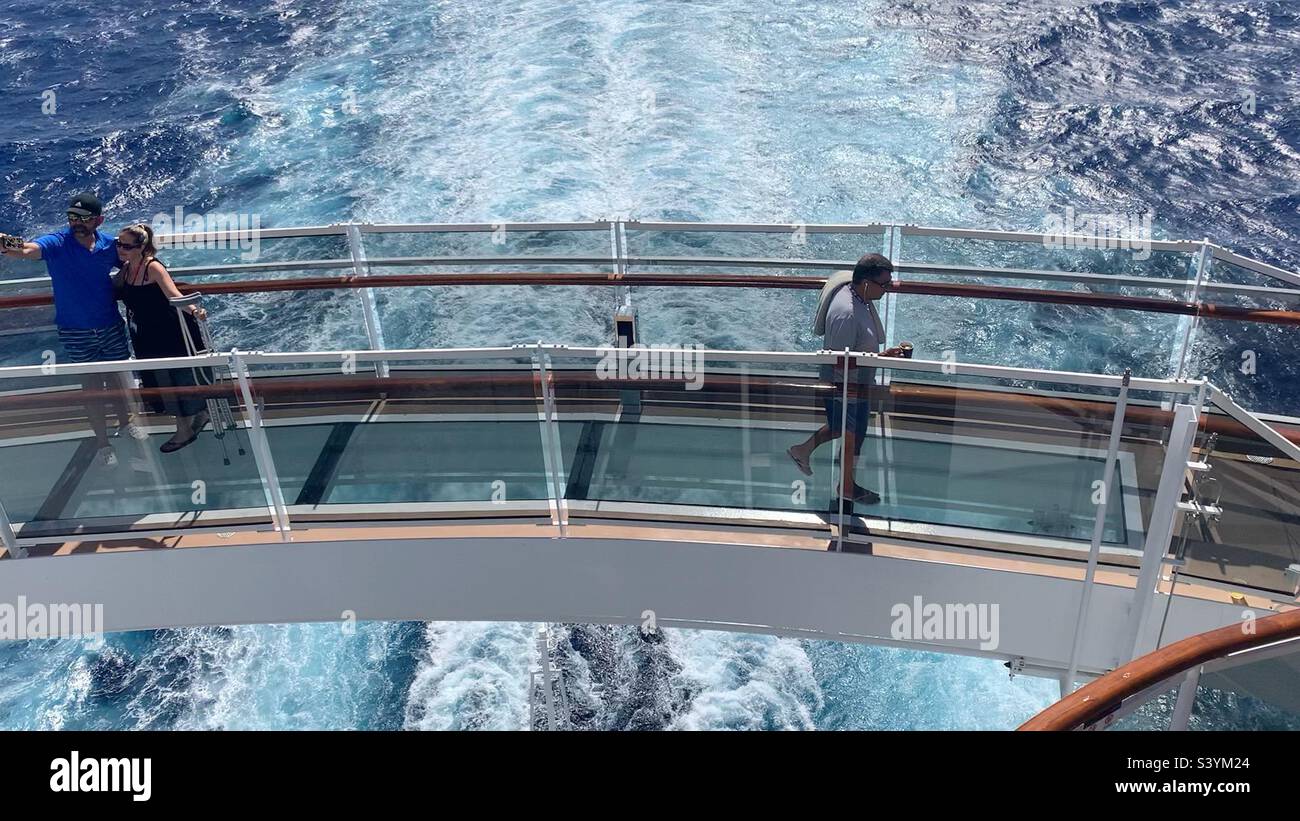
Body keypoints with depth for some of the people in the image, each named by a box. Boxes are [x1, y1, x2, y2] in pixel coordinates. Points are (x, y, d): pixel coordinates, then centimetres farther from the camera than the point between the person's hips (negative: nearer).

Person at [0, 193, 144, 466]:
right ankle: (102, 442, 16)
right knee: (92, 384, 4)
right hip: (76, 331, -2)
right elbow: (27, 250, -36)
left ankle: (125, 421, 41)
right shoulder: (57, 243, -15)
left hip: (111, 325, 2)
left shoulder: (110, 245, -6)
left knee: (117, 377, 16)